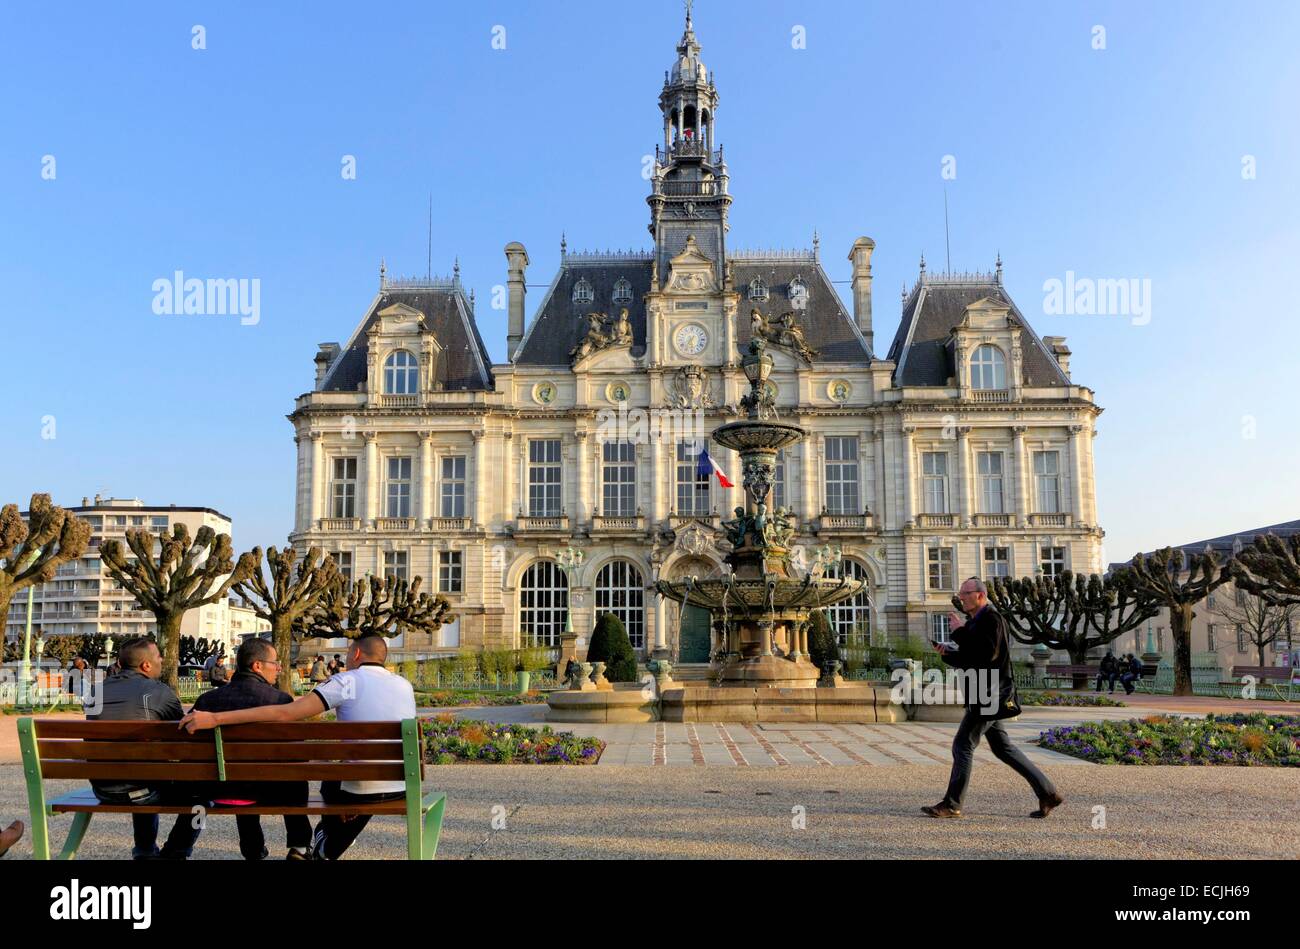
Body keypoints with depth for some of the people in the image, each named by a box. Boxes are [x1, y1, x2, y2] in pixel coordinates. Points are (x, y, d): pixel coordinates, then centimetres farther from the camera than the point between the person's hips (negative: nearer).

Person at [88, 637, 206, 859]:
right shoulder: (160, 692, -10)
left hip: (101, 790, 7)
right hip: (138, 791, -6)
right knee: (198, 788, 15)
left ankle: (145, 852, 43)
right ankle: (173, 854, 16)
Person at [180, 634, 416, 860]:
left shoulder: (348, 680, -9)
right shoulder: (405, 685, 5)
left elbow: (285, 713, -17)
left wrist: (215, 718, -17)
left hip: (362, 791, -4)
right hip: (404, 789, 4)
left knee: (330, 781, 32)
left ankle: (325, 847, 56)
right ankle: (330, 849, 60)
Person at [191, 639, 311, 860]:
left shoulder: (207, 698, -1)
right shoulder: (281, 699, -12)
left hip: (217, 790, 4)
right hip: (265, 792, -3)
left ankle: (253, 852, 52)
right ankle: (299, 848, 32)